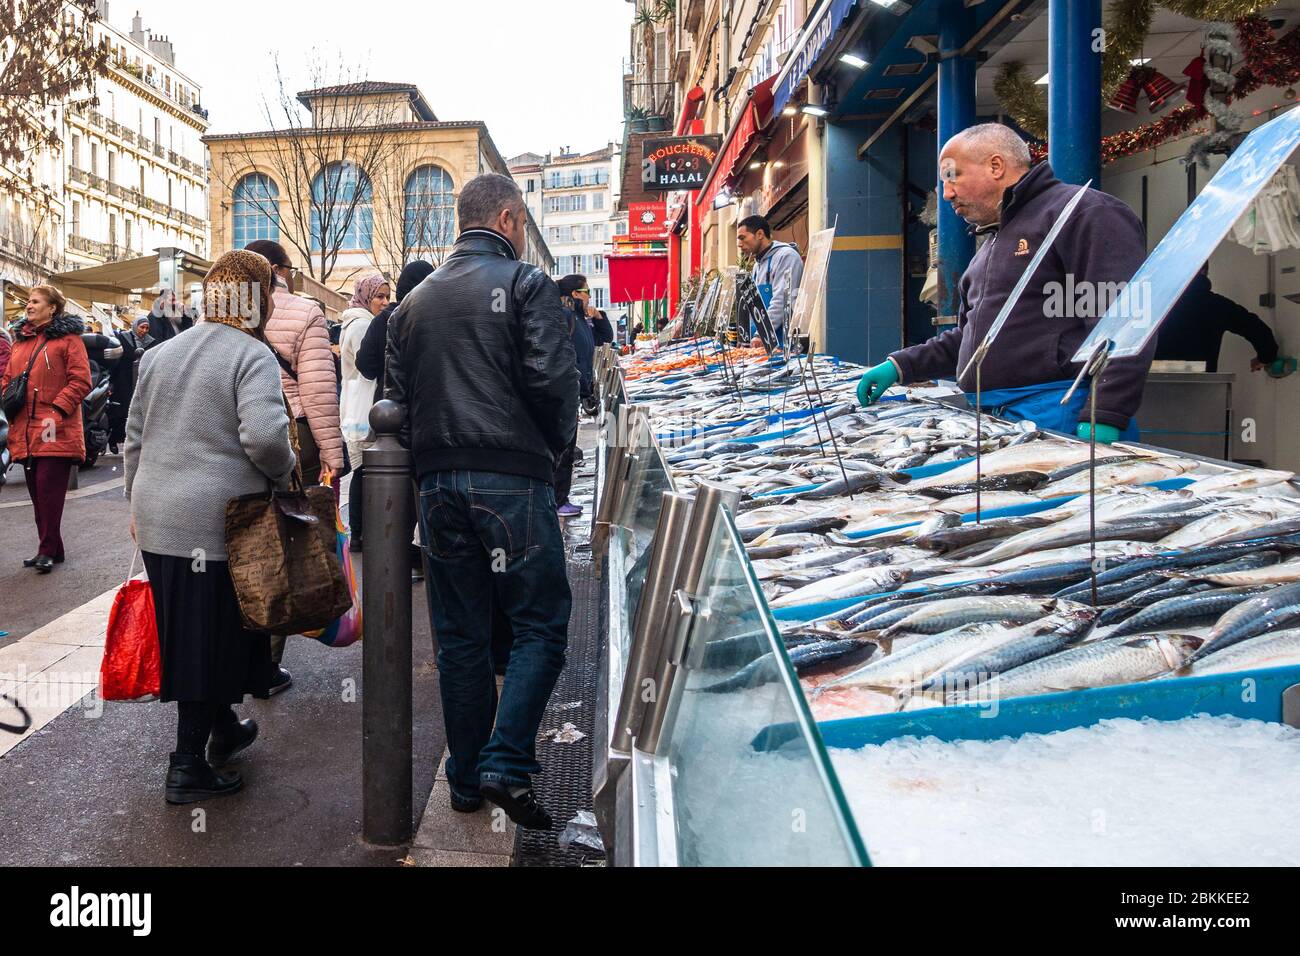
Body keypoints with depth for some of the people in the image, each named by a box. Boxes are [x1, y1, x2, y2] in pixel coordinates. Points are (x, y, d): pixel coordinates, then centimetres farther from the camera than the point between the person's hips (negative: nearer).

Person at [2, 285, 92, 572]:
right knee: (37, 491, 10)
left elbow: (81, 381, -9)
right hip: (25, 431, 7)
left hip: (55, 431, -7)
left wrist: (57, 410, -18)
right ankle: (50, 549, 18)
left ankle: (48, 550, -1)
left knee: (49, 489, -9)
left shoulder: (67, 337, -2)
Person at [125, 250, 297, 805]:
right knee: (213, 637, 4)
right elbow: (264, 436, -23)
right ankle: (188, 766, 11)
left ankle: (223, 730, 36)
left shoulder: (159, 354, 13)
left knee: (184, 632, 18)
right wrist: (283, 474, -4)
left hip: (157, 518, 7)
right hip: (218, 520, -7)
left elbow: (135, 437, 18)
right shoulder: (252, 355, -10)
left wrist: (138, 501, 26)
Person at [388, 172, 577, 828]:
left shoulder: (415, 301, 16)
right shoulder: (526, 284, -2)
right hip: (512, 480, -6)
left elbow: (398, 395, 14)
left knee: (459, 635, 12)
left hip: (437, 481, 6)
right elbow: (554, 381, -11)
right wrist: (554, 448, 5)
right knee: (540, 625, 4)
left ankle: (466, 779, 21)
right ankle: (507, 766, -5)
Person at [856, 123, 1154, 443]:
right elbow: (967, 338, 30)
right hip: (992, 420, 8)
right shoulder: (993, 241, 25)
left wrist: (1104, 420, -24)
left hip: (1059, 419, -8)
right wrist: (900, 366, 17)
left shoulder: (1085, 213, -6)